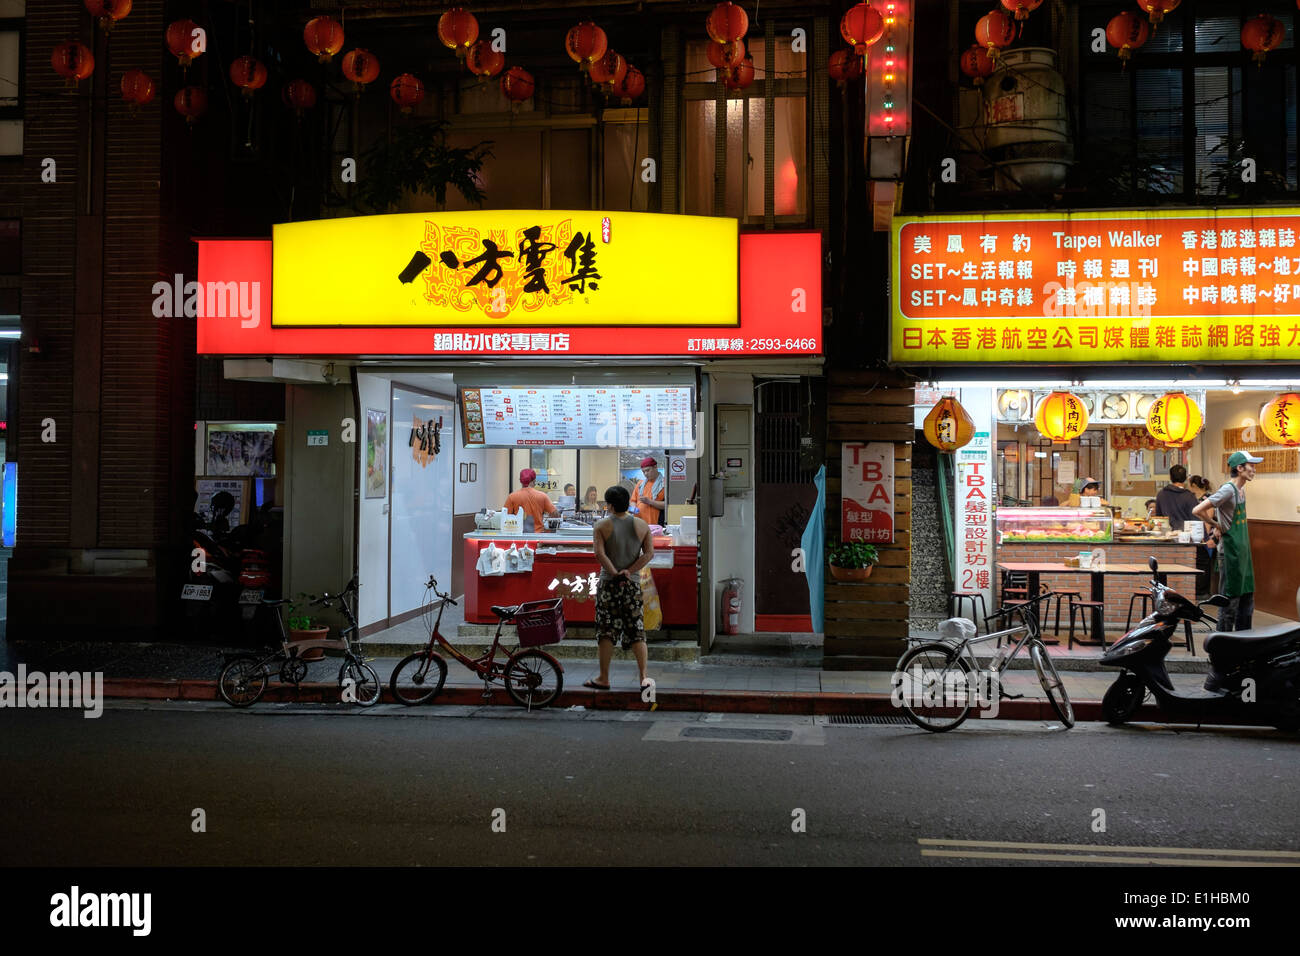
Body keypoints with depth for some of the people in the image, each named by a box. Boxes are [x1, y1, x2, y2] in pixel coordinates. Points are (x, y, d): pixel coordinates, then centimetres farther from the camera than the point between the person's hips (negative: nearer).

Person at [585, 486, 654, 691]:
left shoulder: (601, 526, -3)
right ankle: (644, 676, -1)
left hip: (609, 582, -2)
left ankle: (603, 678, 7)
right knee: (637, 631, 5)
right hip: (633, 583, 2)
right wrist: (629, 571, -10)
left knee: (607, 631, 2)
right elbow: (649, 553, -3)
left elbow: (600, 554, -14)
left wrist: (615, 574, -12)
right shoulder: (642, 525, 6)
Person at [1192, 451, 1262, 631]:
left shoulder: (1241, 490, 10)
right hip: (1230, 553, -9)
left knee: (1247, 599, 14)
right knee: (1231, 601, -3)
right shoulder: (1228, 490, -17)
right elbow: (1197, 511, -24)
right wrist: (1217, 525, -12)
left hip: (1243, 552, 9)